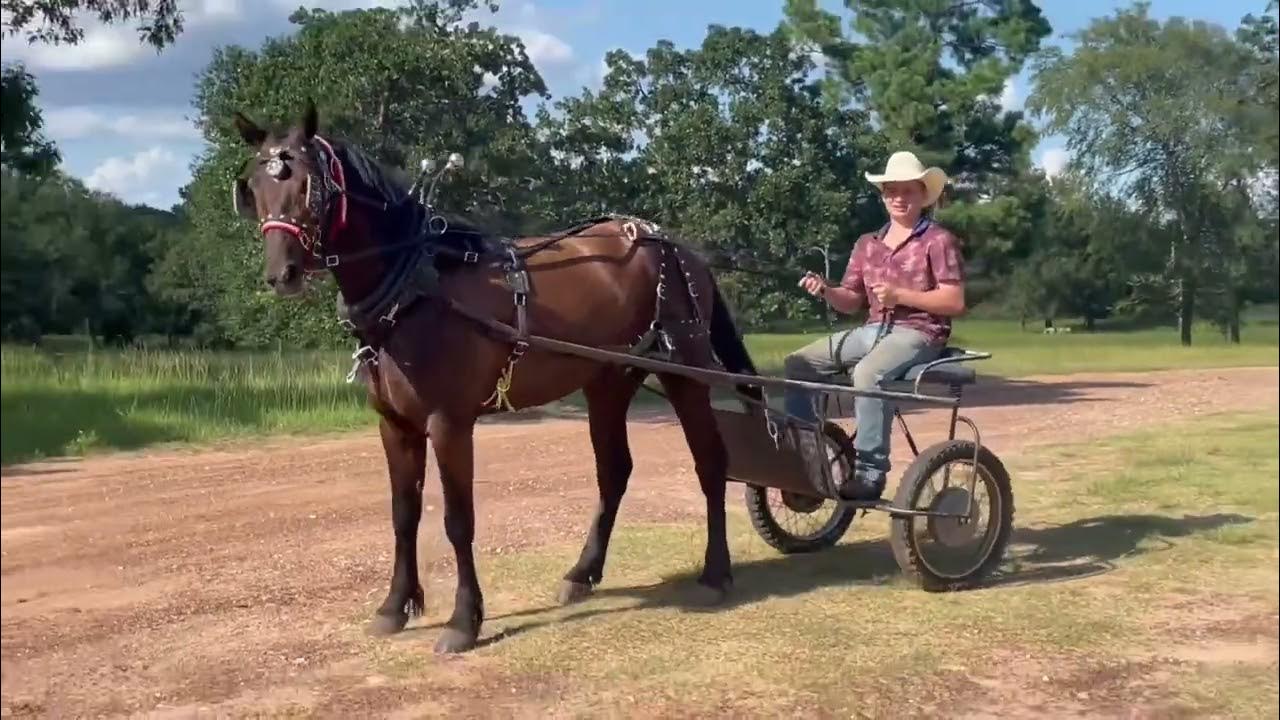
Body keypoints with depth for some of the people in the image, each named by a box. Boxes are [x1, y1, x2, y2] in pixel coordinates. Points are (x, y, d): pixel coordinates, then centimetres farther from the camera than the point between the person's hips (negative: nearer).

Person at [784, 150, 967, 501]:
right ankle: (805, 449, -7)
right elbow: (851, 302, 15)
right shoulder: (867, 244, 17)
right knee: (798, 363, -10)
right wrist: (826, 290, -7)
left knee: (867, 373, -37)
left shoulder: (939, 240, -1)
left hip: (919, 333, -7)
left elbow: (955, 302, -9)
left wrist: (899, 295, -17)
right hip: (872, 330, 7)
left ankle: (870, 471, -31)